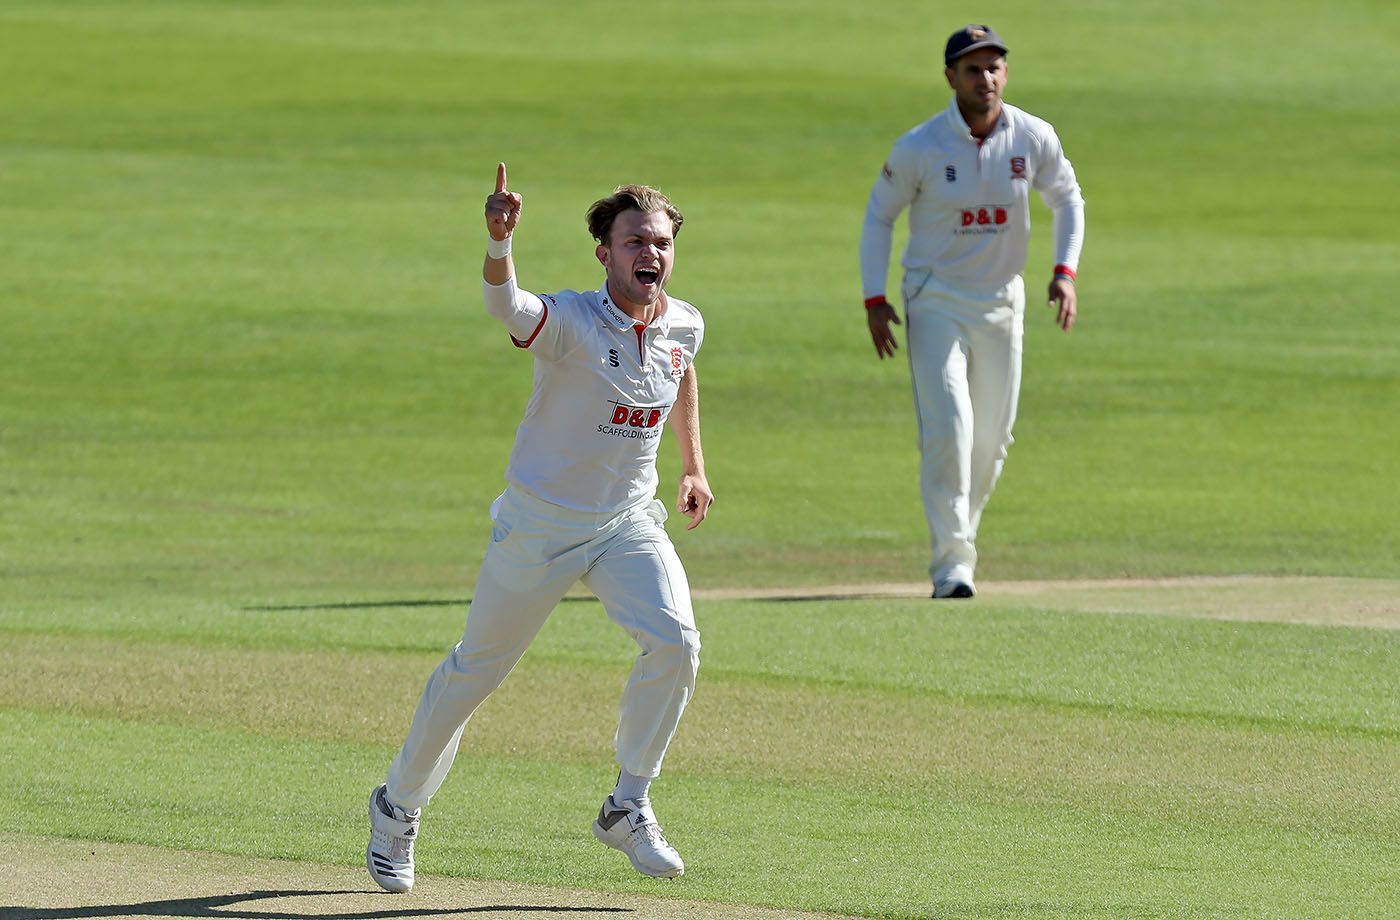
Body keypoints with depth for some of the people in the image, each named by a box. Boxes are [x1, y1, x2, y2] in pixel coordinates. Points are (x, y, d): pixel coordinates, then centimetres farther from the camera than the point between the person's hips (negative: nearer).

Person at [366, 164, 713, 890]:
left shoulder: (683, 325, -4)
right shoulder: (570, 322, -22)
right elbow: (503, 303, -45)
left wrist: (693, 467, 22)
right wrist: (500, 242, -65)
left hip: (627, 523, 4)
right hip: (539, 524, -4)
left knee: (674, 641, -20)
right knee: (476, 667, 9)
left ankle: (628, 809, -4)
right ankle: (399, 805, 31)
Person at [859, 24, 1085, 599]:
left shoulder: (1034, 139, -7)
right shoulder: (920, 148, -13)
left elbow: (1067, 199, 10)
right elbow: (879, 215, -1)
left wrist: (1065, 272, -5)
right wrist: (874, 299, -9)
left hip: (1001, 303, 3)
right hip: (936, 302, -3)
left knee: (992, 437, 8)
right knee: (948, 426, -16)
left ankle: (961, 533, 31)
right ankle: (952, 562, -16)